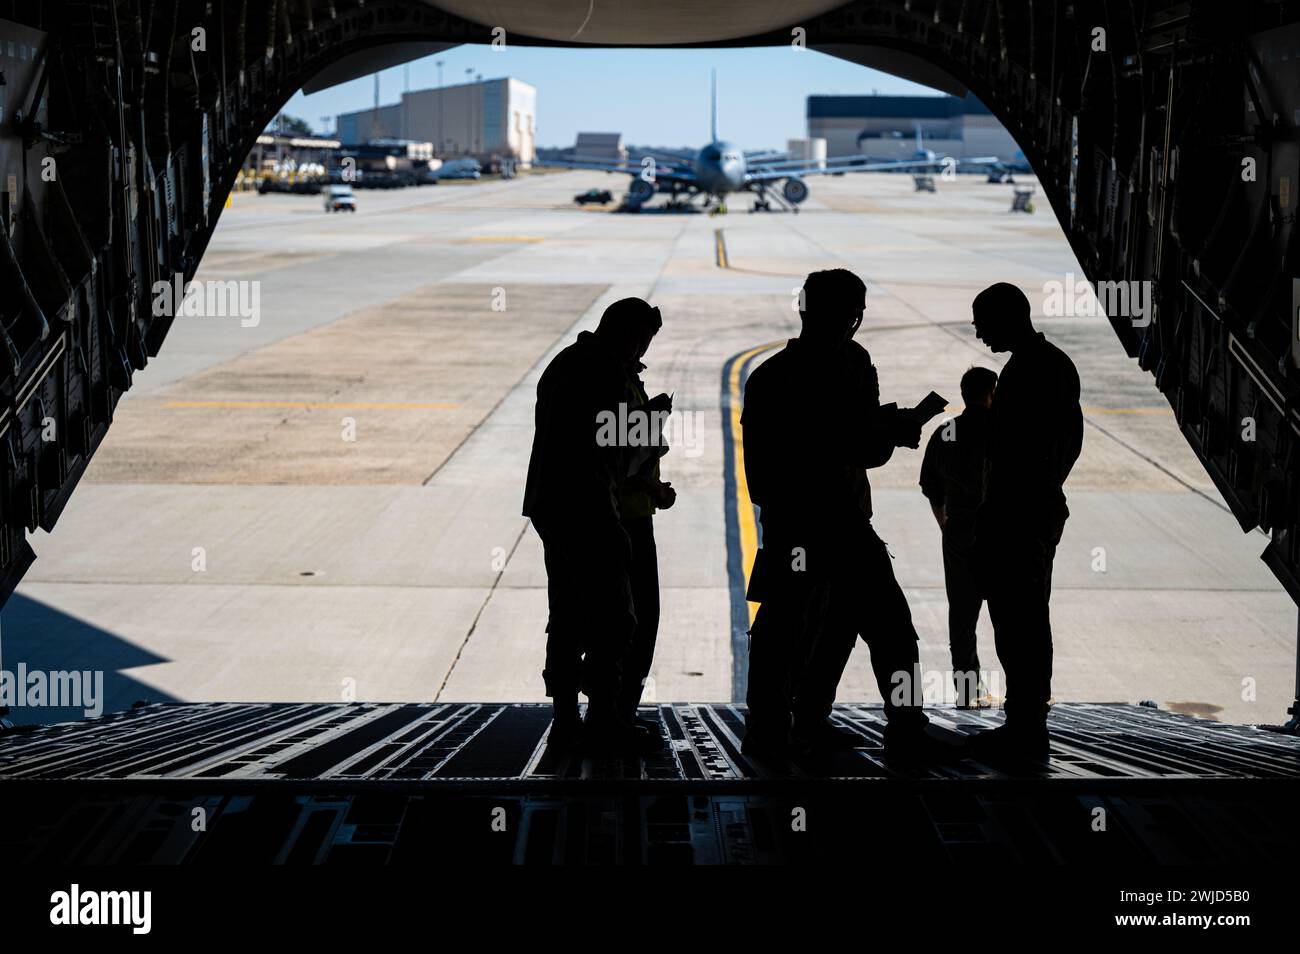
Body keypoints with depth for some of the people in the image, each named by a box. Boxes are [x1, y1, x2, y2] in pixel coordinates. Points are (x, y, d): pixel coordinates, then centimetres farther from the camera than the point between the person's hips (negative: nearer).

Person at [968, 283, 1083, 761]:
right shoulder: (1060, 363, 12)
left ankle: (1024, 730, -3)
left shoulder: (1024, 372, -19)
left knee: (1014, 623, -6)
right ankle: (1032, 724, 23)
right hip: (1047, 508, 11)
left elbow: (1015, 452, -23)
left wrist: (988, 523, -21)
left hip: (1015, 514, -11)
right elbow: (1073, 438, 20)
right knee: (1032, 619, 16)